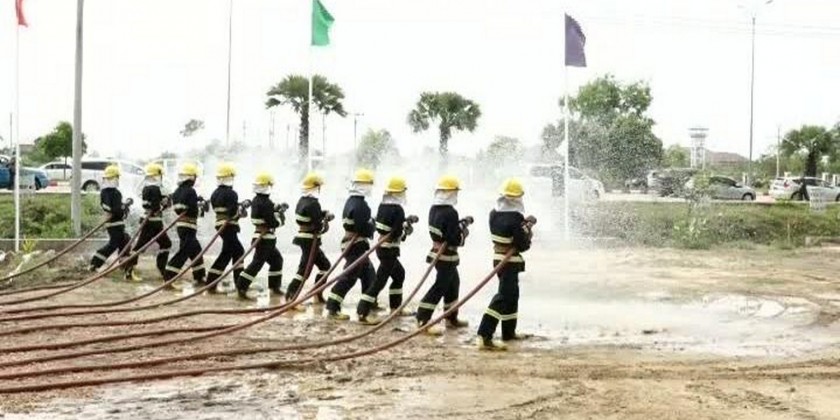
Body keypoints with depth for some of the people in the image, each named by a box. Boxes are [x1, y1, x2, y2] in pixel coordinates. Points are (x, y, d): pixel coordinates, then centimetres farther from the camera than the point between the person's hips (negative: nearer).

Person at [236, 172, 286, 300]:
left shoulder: (256, 200, 7)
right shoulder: (266, 203, -20)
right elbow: (272, 223, -20)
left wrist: (277, 208, 11)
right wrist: (281, 216, -3)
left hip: (259, 235, 10)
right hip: (266, 237, -10)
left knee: (276, 259, 21)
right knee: (257, 262, -8)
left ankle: (274, 286, 28)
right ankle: (241, 287, -11)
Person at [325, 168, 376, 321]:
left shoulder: (351, 201, 12)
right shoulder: (360, 205, -20)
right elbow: (364, 228, -24)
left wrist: (371, 224, 4)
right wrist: (374, 225, -4)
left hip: (351, 243, 10)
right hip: (357, 246, -10)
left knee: (368, 274, 20)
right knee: (349, 277, -7)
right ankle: (333, 309, -6)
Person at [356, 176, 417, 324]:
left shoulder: (383, 205, 6)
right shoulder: (398, 209, -18)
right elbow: (396, 233, -22)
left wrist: (406, 221, 12)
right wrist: (407, 227, -3)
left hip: (382, 246, 9)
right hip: (390, 249, -9)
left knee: (399, 274, 24)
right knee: (380, 280, -8)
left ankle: (395, 307, 31)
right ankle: (363, 313, -11)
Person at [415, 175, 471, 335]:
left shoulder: (434, 209, 4)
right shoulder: (450, 213, -22)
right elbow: (456, 239, -23)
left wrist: (461, 223, 12)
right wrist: (464, 231, -5)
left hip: (437, 252, 9)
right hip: (447, 256, -9)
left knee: (453, 283, 21)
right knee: (440, 287, -6)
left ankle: (451, 318, 31)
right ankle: (422, 320, -8)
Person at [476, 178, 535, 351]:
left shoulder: (494, 214, 3)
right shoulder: (515, 218, -21)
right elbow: (523, 245, -18)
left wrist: (523, 223, 9)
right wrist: (527, 229, -1)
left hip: (498, 257, 9)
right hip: (510, 261, -9)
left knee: (512, 294, 23)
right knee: (504, 296, -10)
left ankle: (509, 332, 34)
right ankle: (485, 336, -20)